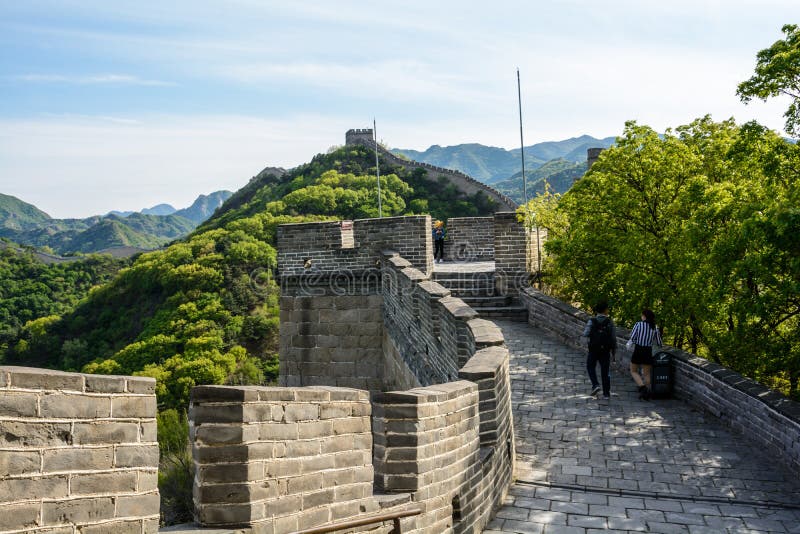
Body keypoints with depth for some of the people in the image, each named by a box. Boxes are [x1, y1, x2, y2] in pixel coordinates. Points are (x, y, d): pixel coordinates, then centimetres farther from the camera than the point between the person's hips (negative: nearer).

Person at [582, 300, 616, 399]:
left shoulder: (592, 321, -9)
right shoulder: (610, 322, -5)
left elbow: (585, 334, -12)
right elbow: (613, 336, -3)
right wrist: (614, 349, 8)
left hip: (594, 349, -1)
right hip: (606, 350, 1)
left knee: (590, 367, 18)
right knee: (605, 370, 8)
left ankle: (595, 385, -1)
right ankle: (606, 393, 11)